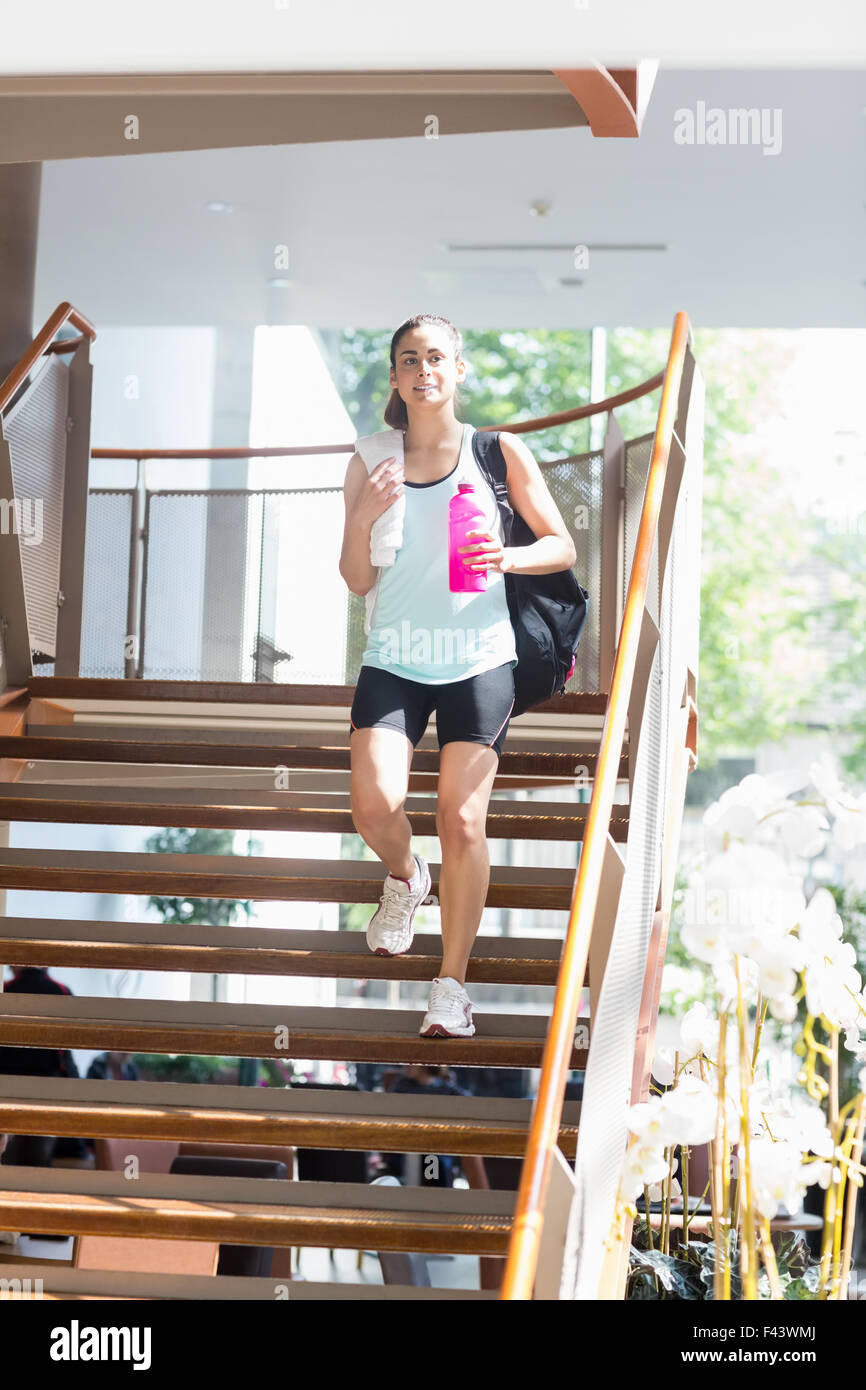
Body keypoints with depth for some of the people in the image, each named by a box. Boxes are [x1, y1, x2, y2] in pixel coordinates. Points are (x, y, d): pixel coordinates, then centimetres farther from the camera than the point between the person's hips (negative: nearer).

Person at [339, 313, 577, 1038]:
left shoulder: (499, 453, 3)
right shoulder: (372, 465, 7)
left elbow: (563, 546, 6)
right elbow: (359, 581, 8)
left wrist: (509, 557, -15)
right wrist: (363, 518, -10)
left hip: (479, 659, -1)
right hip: (394, 659, 1)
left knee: (463, 821, -6)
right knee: (374, 802, -16)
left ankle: (453, 985, 7)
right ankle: (404, 876, 22)